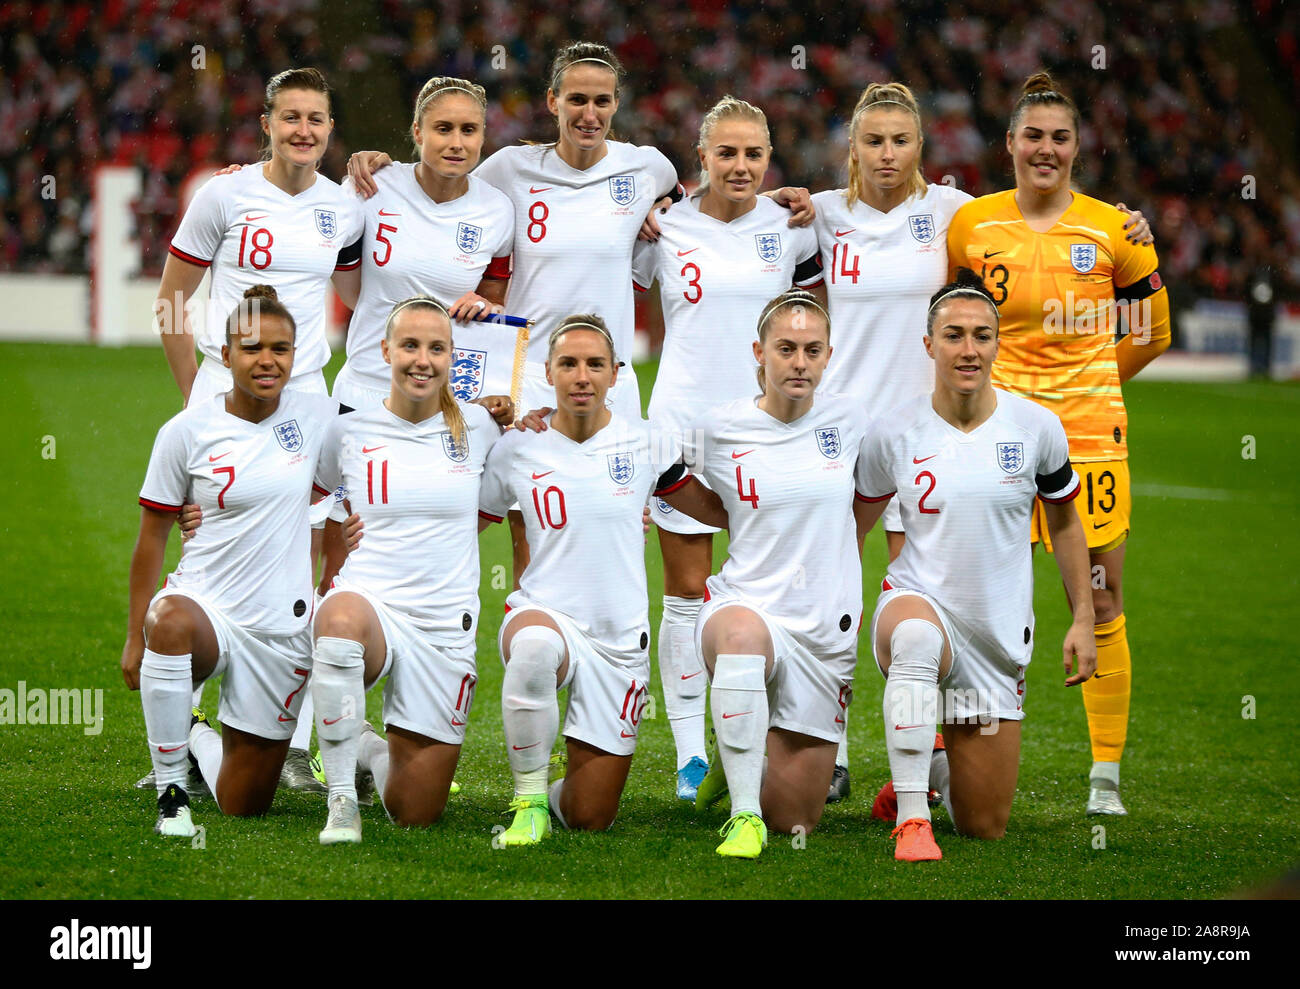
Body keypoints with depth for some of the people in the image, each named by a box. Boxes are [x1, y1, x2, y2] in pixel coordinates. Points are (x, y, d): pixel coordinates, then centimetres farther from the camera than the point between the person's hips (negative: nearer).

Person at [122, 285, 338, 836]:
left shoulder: (315, 415, 0)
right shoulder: (187, 432, -6)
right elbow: (153, 534, 1)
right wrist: (135, 637, -1)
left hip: (283, 624, 2)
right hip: (204, 603, -2)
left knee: (244, 806, 6)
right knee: (170, 622, -42)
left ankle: (201, 740, 42)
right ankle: (171, 791, -27)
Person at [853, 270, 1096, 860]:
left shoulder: (1036, 428, -5)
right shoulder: (893, 434, -7)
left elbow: (1063, 521, 11)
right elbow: (858, 519, 11)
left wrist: (1083, 619, 9)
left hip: (999, 636, 2)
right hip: (918, 602, -2)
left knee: (985, 829, 6)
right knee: (917, 635, -44)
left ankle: (936, 777, 43)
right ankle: (911, 817, -38)